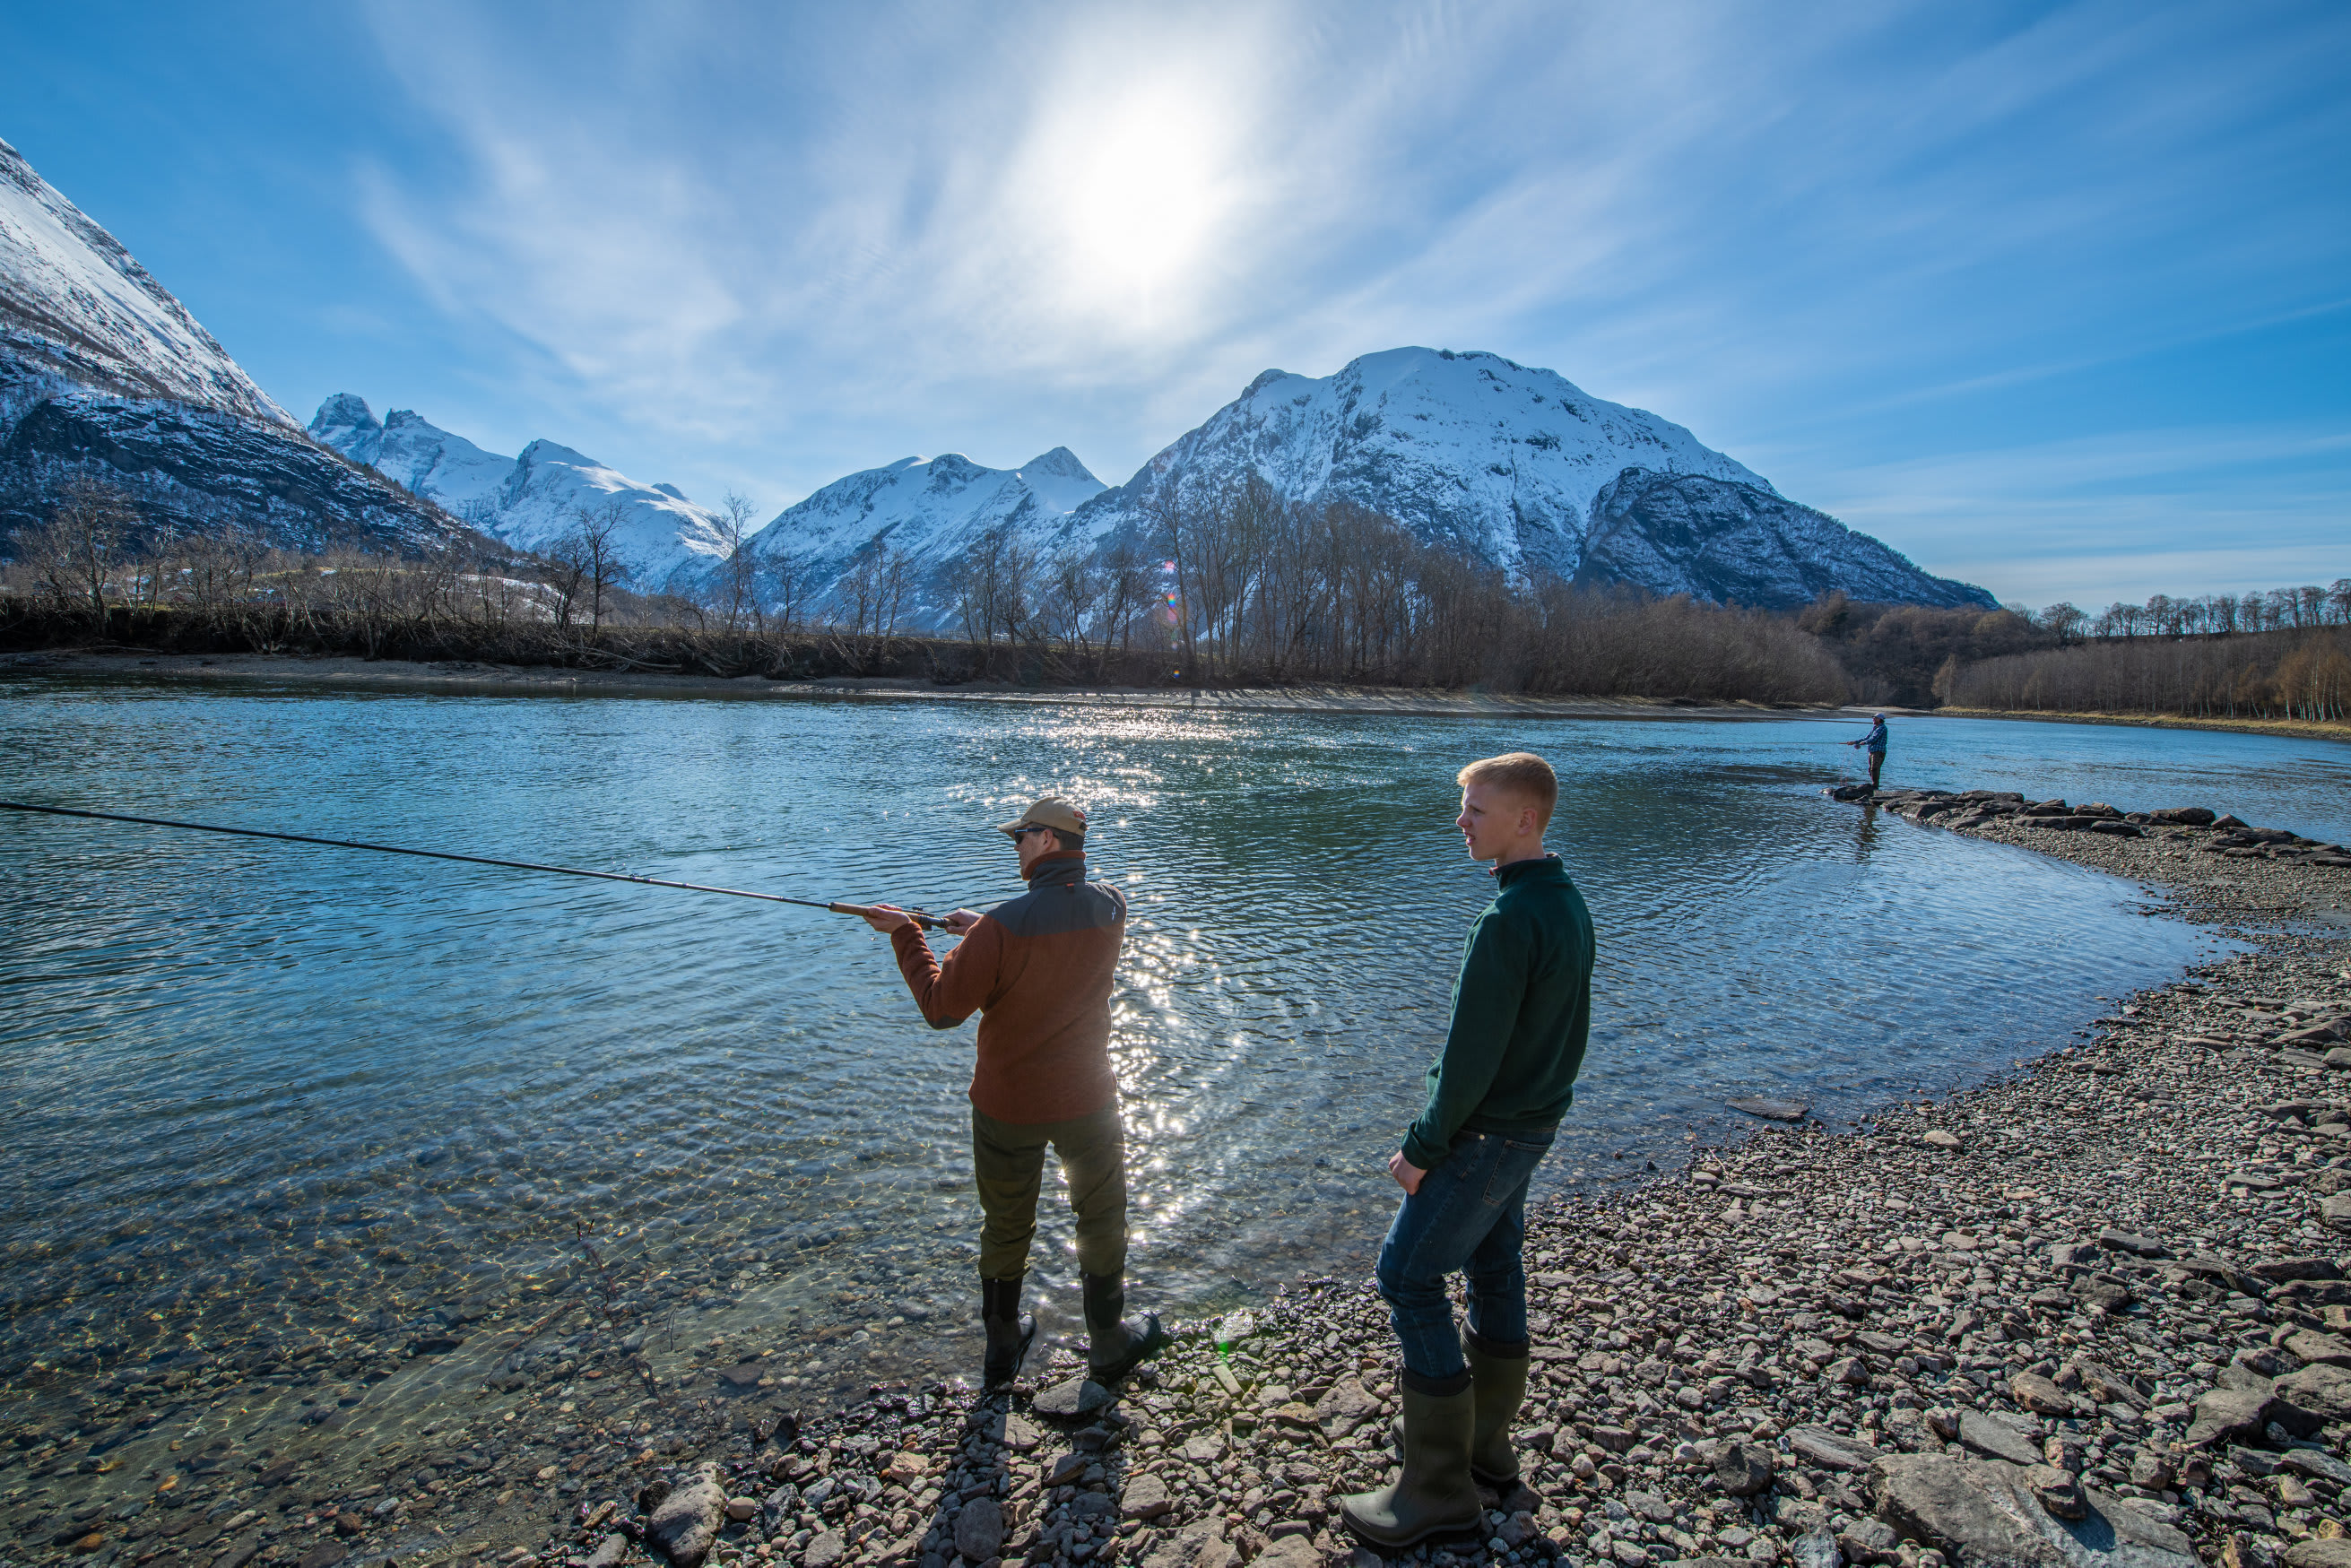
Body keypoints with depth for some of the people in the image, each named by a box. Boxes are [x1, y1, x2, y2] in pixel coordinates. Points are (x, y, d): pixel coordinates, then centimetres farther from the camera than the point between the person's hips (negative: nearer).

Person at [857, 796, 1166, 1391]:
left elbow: (942, 1009, -14)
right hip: (1086, 1098, 2)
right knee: (1102, 1219, 20)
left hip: (1007, 1103, -2)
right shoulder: (1110, 906, -10)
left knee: (1005, 1227, 20)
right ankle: (1108, 1344, 36)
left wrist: (904, 934, -5)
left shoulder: (1004, 928, -25)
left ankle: (1003, 1345, 39)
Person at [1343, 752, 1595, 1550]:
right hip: (1534, 1124, 9)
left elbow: (1472, 1054, -25)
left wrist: (1422, 1147, -15)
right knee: (1495, 1268, 20)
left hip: (1484, 1133, -9)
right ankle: (1487, 1445, 36)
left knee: (1408, 1275, 2)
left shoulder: (1510, 920, -27)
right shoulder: (1569, 902, 3)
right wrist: (1538, 1099, 19)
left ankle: (1438, 1486, 13)